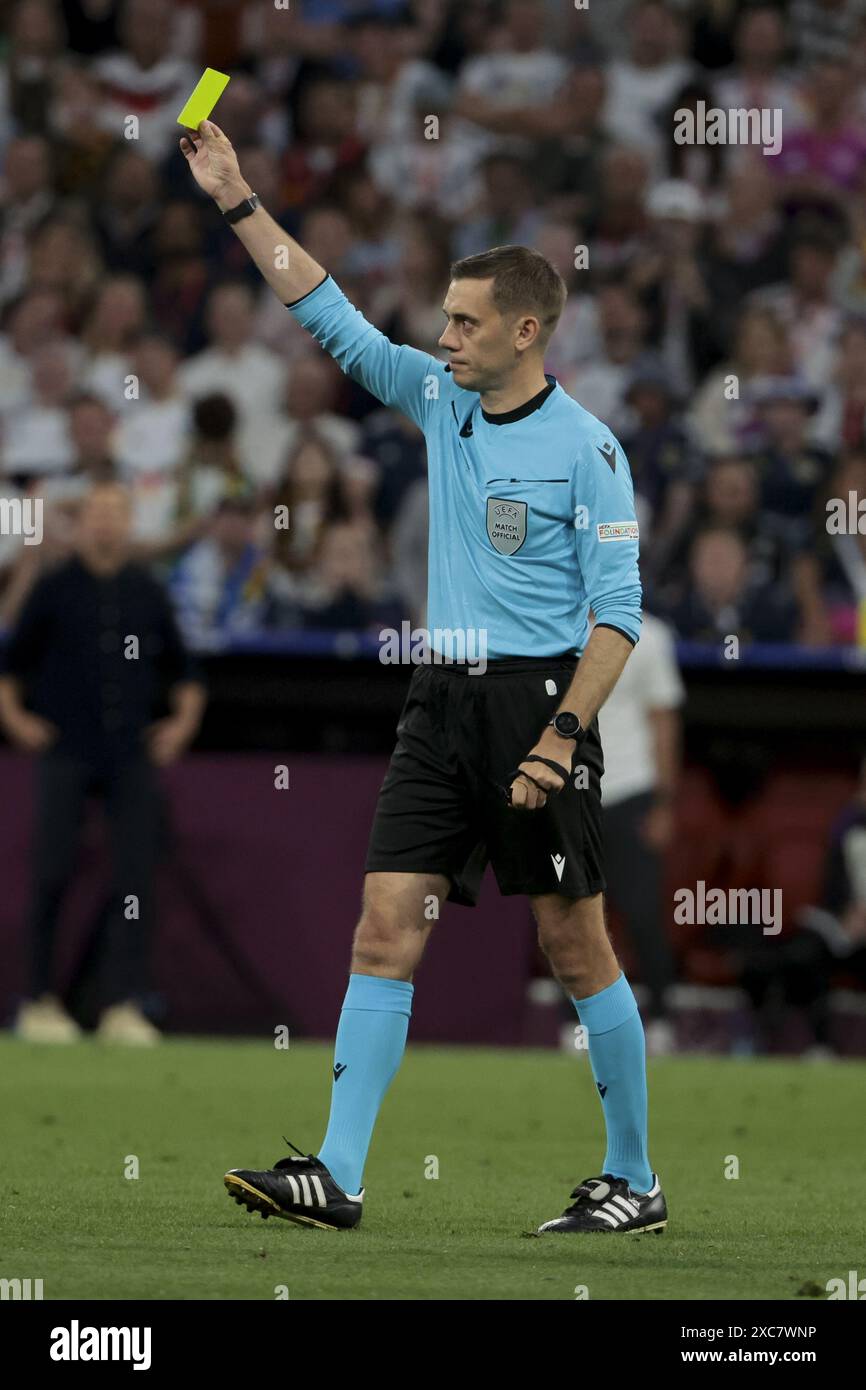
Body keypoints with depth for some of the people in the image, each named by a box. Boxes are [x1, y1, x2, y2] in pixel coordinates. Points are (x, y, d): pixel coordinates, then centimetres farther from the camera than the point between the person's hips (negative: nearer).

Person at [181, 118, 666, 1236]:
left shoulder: (586, 448, -9)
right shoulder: (439, 399, 10)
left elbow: (618, 610, -11)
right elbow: (329, 315, 14)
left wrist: (561, 736, -19)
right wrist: (237, 201, 9)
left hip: (538, 697, -6)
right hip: (441, 701, 6)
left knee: (576, 945, -2)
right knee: (385, 929, -3)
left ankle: (634, 1182, 8)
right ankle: (337, 1177, -7)